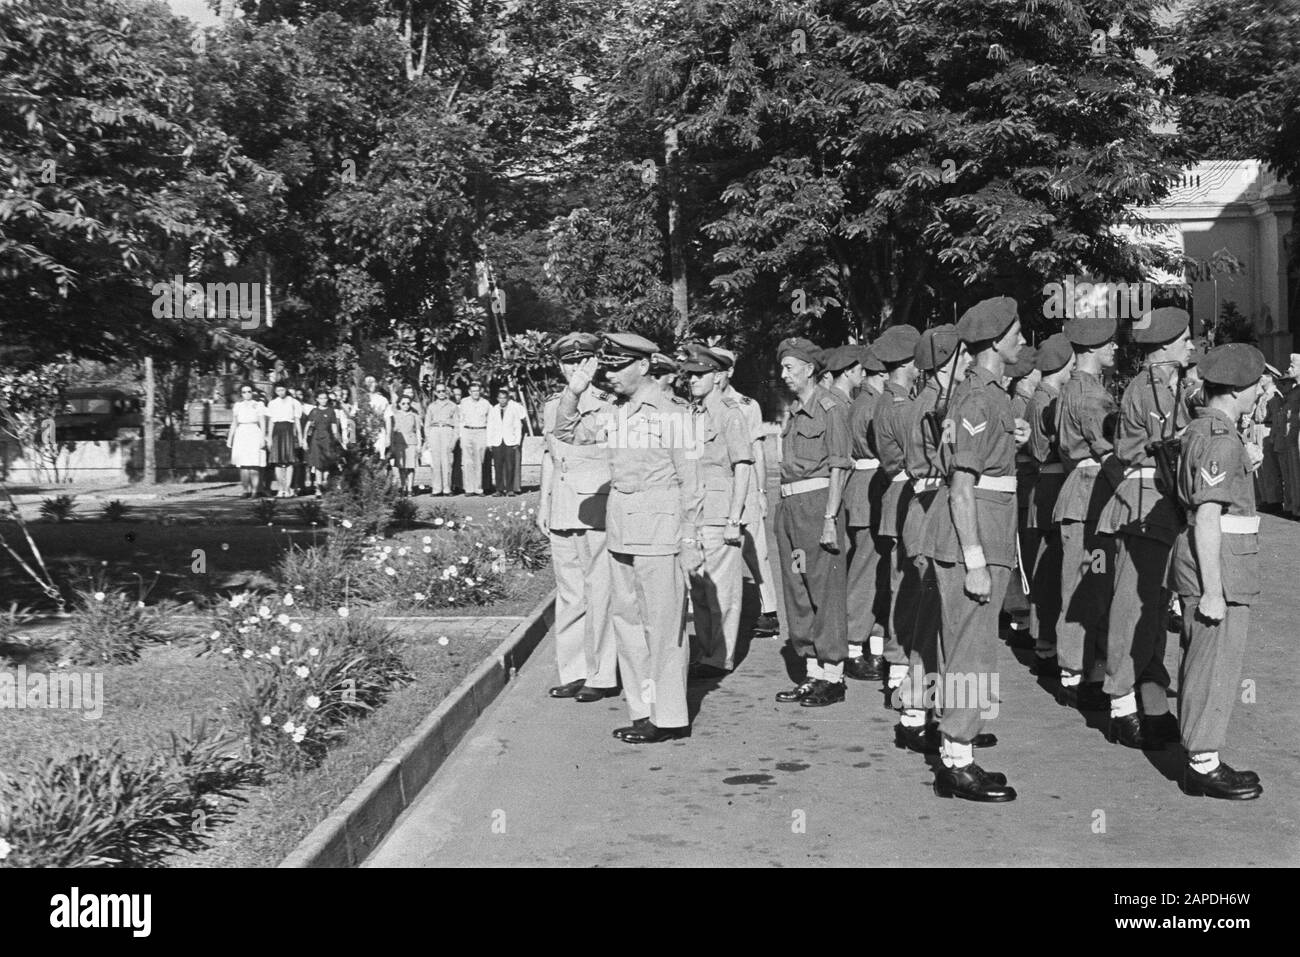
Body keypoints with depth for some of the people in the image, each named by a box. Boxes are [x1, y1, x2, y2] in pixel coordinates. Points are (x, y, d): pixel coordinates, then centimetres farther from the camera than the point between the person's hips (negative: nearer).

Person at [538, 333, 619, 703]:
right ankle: (573, 671, 18)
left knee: (600, 592, -3)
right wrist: (543, 505, 21)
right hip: (561, 514, 6)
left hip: (599, 509, -6)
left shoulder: (611, 404, -4)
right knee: (569, 594, 10)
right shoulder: (552, 406, 15)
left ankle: (602, 675, 6)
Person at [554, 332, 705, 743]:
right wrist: (574, 391, 1)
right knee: (626, 620, 11)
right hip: (621, 534, 8)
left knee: (664, 627, -1)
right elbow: (567, 432, 18)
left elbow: (690, 482, -8)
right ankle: (643, 710, 22)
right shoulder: (616, 413, 10)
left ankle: (669, 718, 8)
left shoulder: (669, 414, -9)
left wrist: (690, 544, -9)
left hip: (659, 536, -7)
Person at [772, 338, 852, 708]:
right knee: (796, 590, 10)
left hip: (817, 501, -8)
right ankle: (812, 673, 17)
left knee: (825, 590, -4)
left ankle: (833, 676, 3)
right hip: (789, 505, 8)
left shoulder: (831, 407, -6)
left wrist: (830, 518, -17)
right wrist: (786, 508, 10)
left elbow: (838, 467, -11)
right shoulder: (795, 410, 17)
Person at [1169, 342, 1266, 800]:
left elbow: (1197, 494, 17)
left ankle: (1199, 758, 24)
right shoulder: (1220, 439, -18)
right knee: (1216, 666, -3)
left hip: (1213, 564, 10)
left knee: (1201, 663, 15)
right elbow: (1206, 519, -22)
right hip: (1219, 567, -10)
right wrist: (1213, 590, -21)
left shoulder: (1200, 428, 13)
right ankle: (1204, 765, 6)